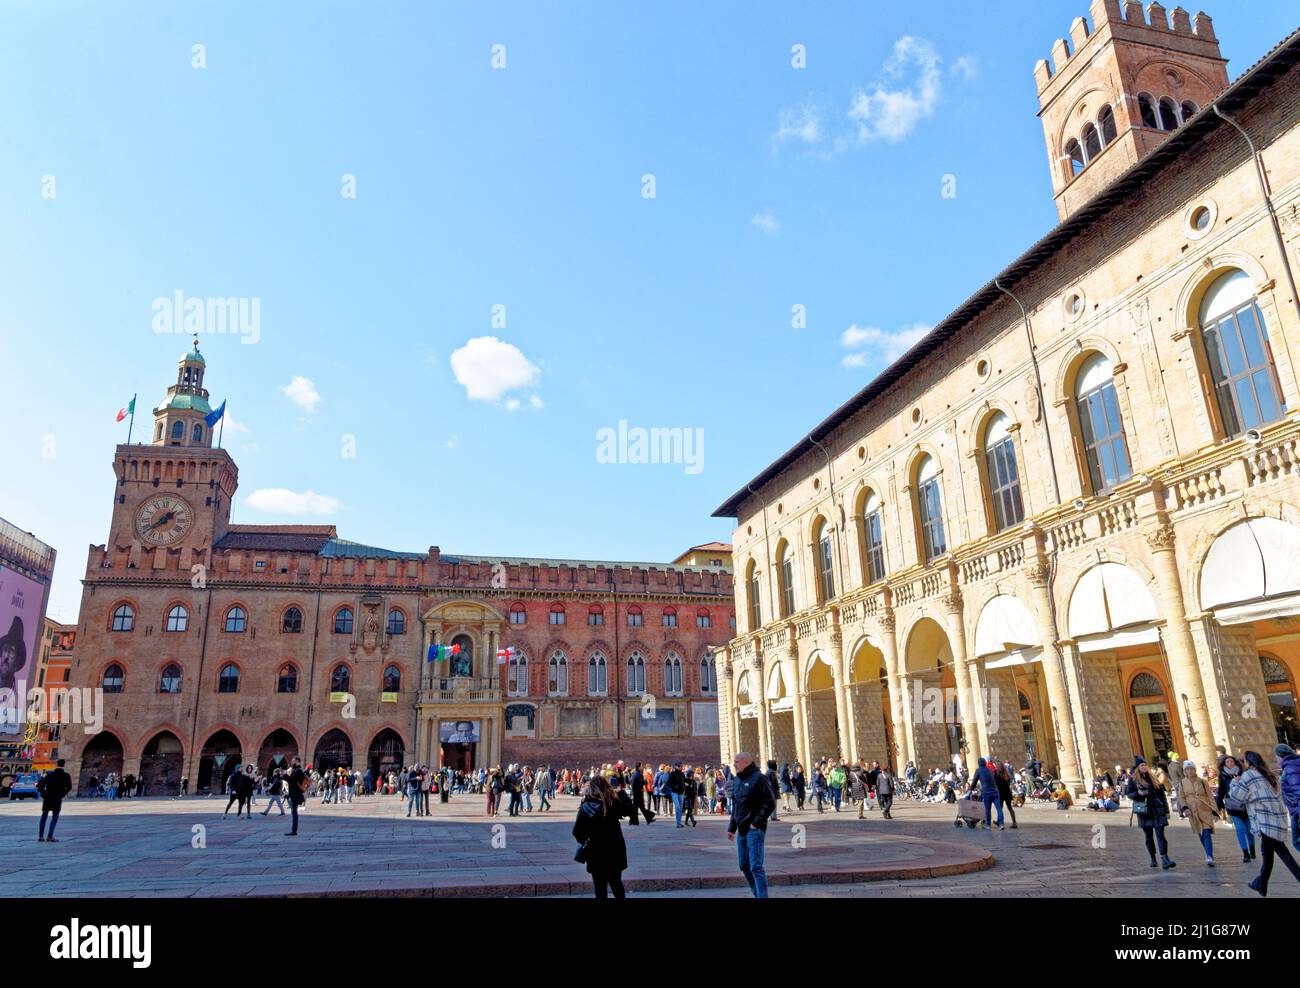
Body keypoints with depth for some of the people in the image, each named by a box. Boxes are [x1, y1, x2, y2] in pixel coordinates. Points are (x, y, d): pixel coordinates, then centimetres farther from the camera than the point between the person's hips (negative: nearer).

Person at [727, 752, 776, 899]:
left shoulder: (758, 778, -11)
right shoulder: (737, 780, 13)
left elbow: (770, 803, -14)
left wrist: (756, 822, -16)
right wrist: (731, 828, 18)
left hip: (754, 830, -8)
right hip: (741, 830, 8)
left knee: (755, 866, -9)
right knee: (744, 866, 13)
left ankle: (762, 896, -2)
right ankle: (757, 894, 26)